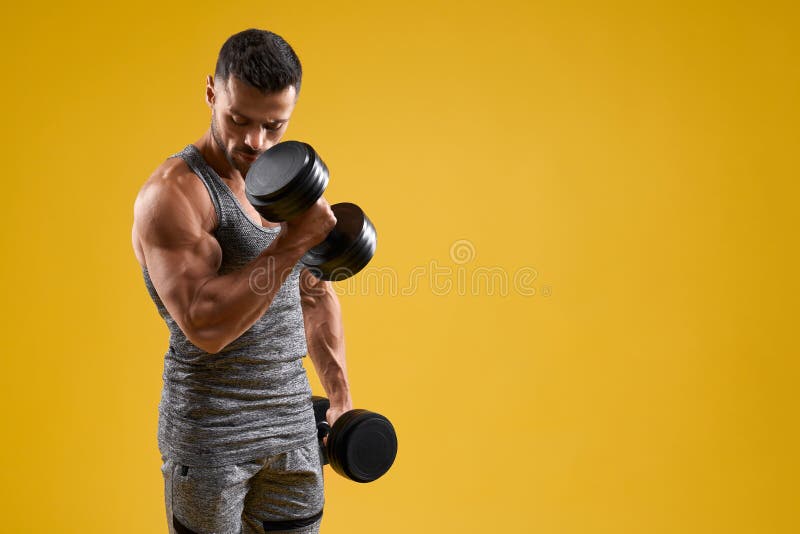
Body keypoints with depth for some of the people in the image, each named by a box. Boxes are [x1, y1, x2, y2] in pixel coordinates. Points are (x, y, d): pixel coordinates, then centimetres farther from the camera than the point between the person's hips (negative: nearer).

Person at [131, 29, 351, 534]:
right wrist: (293, 241, -26)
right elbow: (206, 327, -26)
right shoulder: (173, 193, -16)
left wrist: (341, 396, 12)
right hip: (209, 434, -6)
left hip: (295, 422, 6)